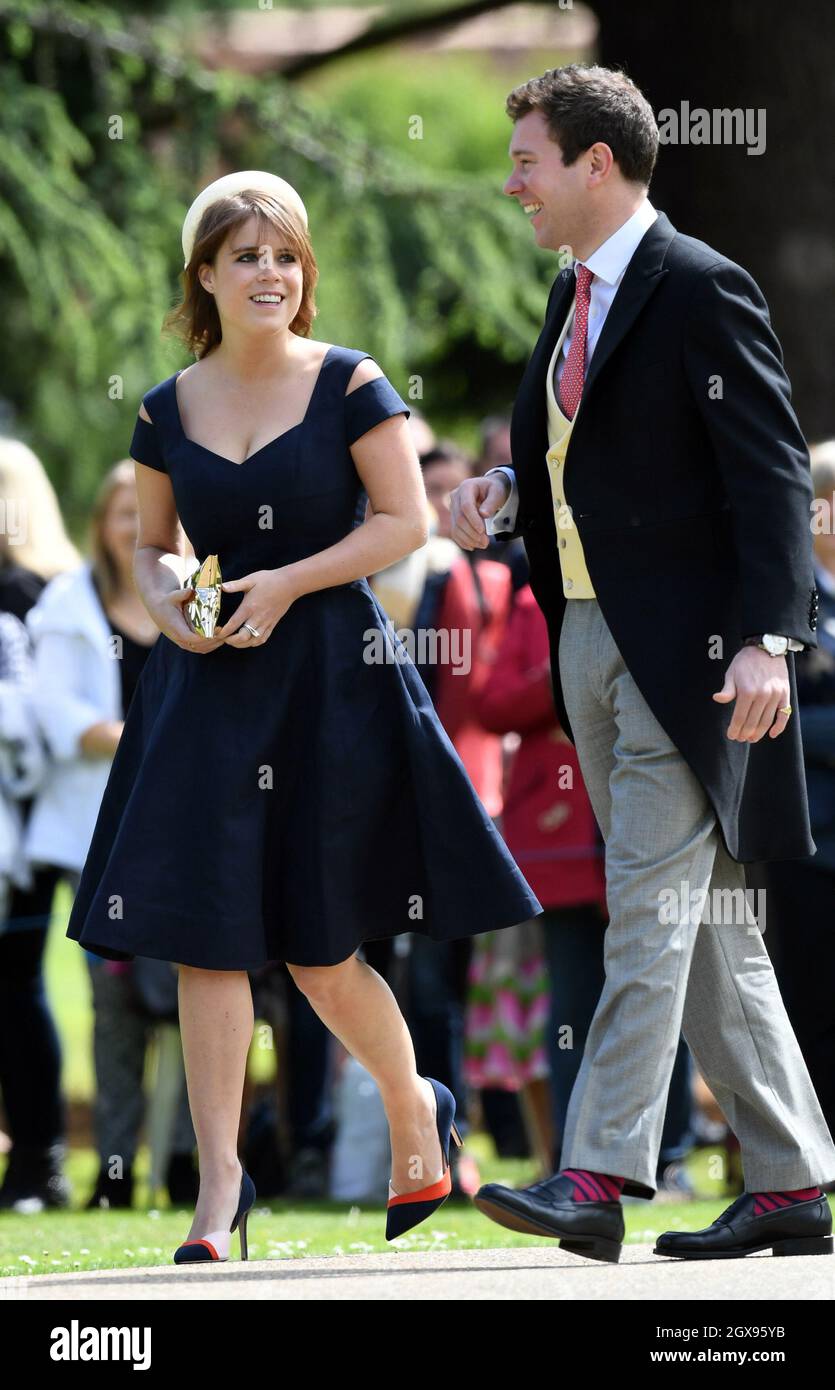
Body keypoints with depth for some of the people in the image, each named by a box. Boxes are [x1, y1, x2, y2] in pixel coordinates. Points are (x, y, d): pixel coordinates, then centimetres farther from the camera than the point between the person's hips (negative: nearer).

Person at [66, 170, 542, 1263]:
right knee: (205, 942, -6)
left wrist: (288, 583, -14)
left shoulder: (349, 385, -2)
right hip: (207, 687, 3)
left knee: (320, 955, 2)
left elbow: (406, 522, -5)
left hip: (331, 679, -3)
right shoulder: (169, 410, 6)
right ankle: (219, 1190, -3)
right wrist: (165, 601, -6)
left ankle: (416, 1110, 29)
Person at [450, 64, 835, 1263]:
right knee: (703, 922, 10)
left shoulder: (701, 289, -11)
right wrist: (510, 490, 6)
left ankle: (596, 1176, -16)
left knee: (651, 904, -11)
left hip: (685, 648, -9)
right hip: (590, 635, 9)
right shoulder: (576, 294, 16)